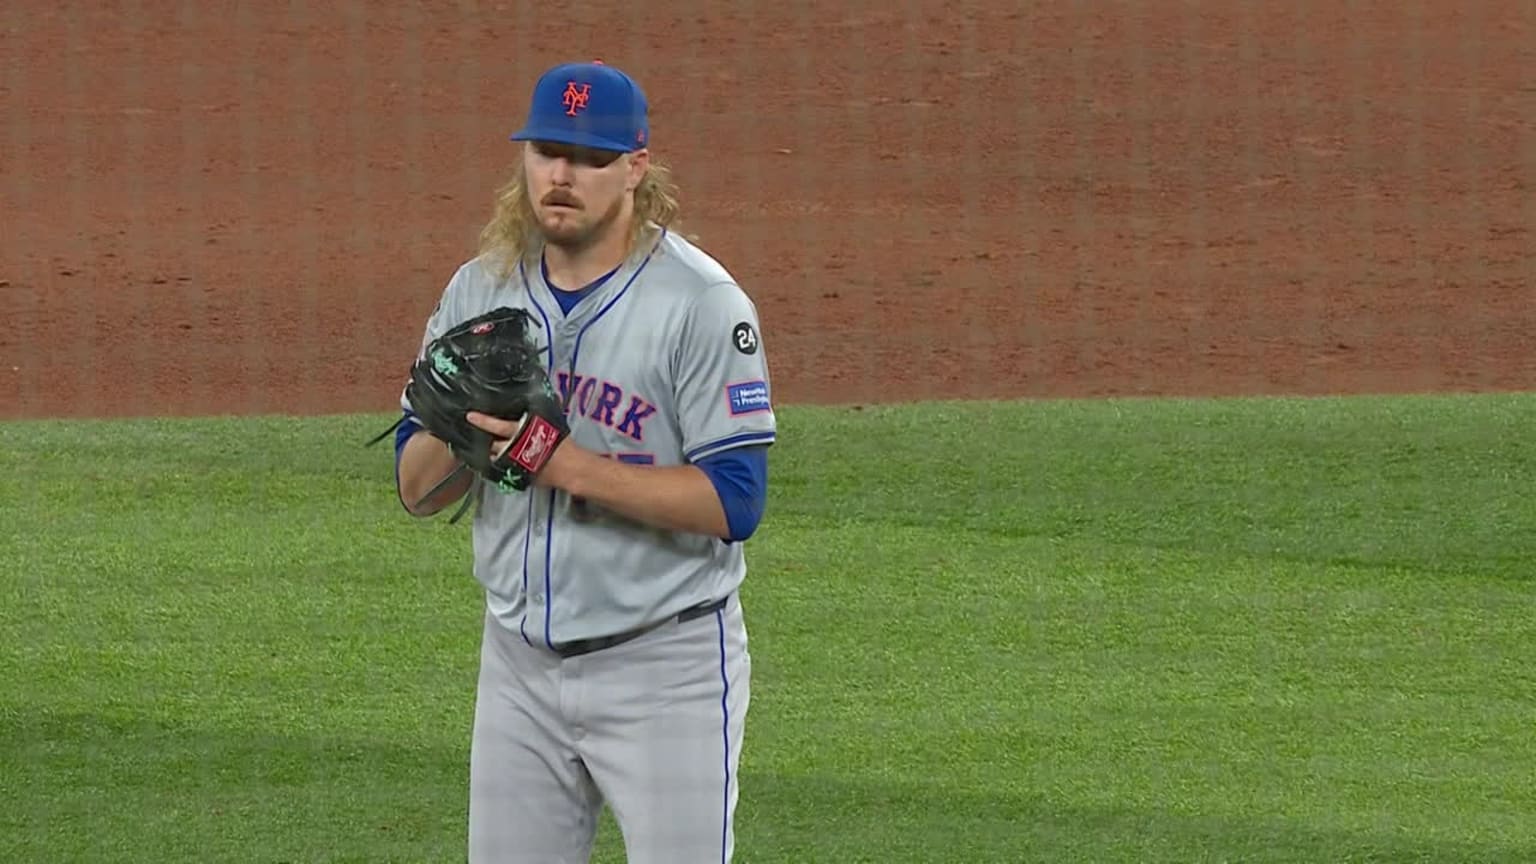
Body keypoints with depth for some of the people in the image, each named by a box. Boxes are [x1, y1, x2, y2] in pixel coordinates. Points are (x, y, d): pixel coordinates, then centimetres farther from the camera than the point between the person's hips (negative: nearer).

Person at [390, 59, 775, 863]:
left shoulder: (701, 302, -12)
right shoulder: (479, 290, 6)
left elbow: (732, 502, -18)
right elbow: (416, 489, 6)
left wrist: (570, 465, -26)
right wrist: (454, 426, -16)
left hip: (664, 667, -5)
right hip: (519, 661, 6)